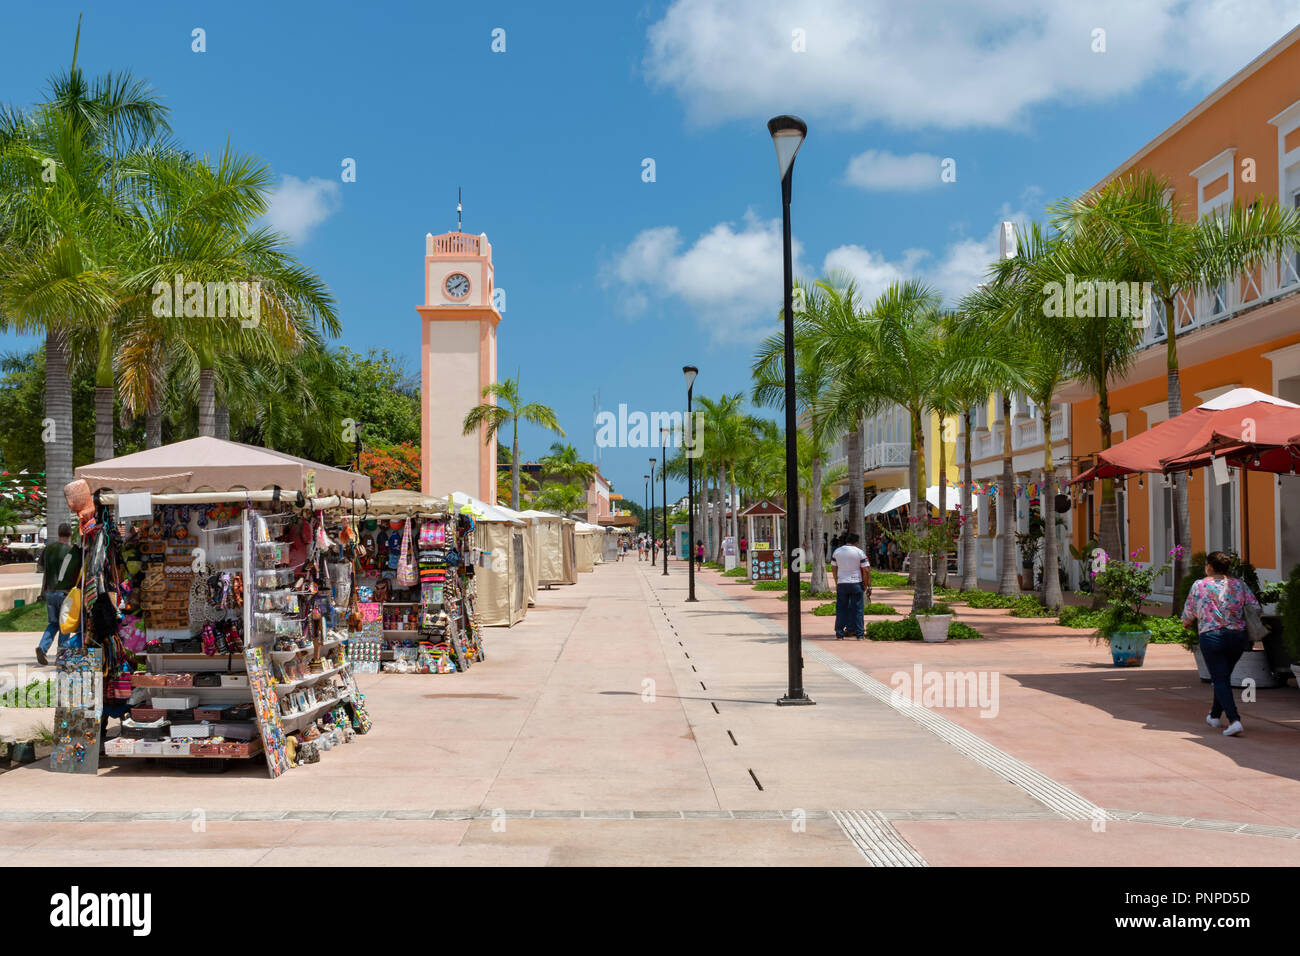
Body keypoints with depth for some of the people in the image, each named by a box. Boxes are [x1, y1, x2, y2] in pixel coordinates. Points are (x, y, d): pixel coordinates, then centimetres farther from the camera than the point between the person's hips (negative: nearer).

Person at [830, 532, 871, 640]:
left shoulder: (837, 551, 4)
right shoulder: (860, 552, -5)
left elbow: (833, 568, 12)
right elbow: (866, 570, -7)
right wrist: (866, 585, 2)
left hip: (841, 583, 2)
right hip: (856, 583, -2)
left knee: (841, 608, 8)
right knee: (857, 608, 5)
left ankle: (839, 634, 8)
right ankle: (859, 634, 6)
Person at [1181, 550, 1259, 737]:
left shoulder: (1199, 586, 0)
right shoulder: (1239, 584, 6)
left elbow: (1189, 611, 9)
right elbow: (1255, 608, 2)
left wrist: (1186, 623, 32)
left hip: (1210, 636, -4)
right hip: (1237, 636, 4)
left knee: (1220, 679, -2)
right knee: (1224, 676, 21)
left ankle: (1234, 720, -19)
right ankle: (1215, 716, 33)